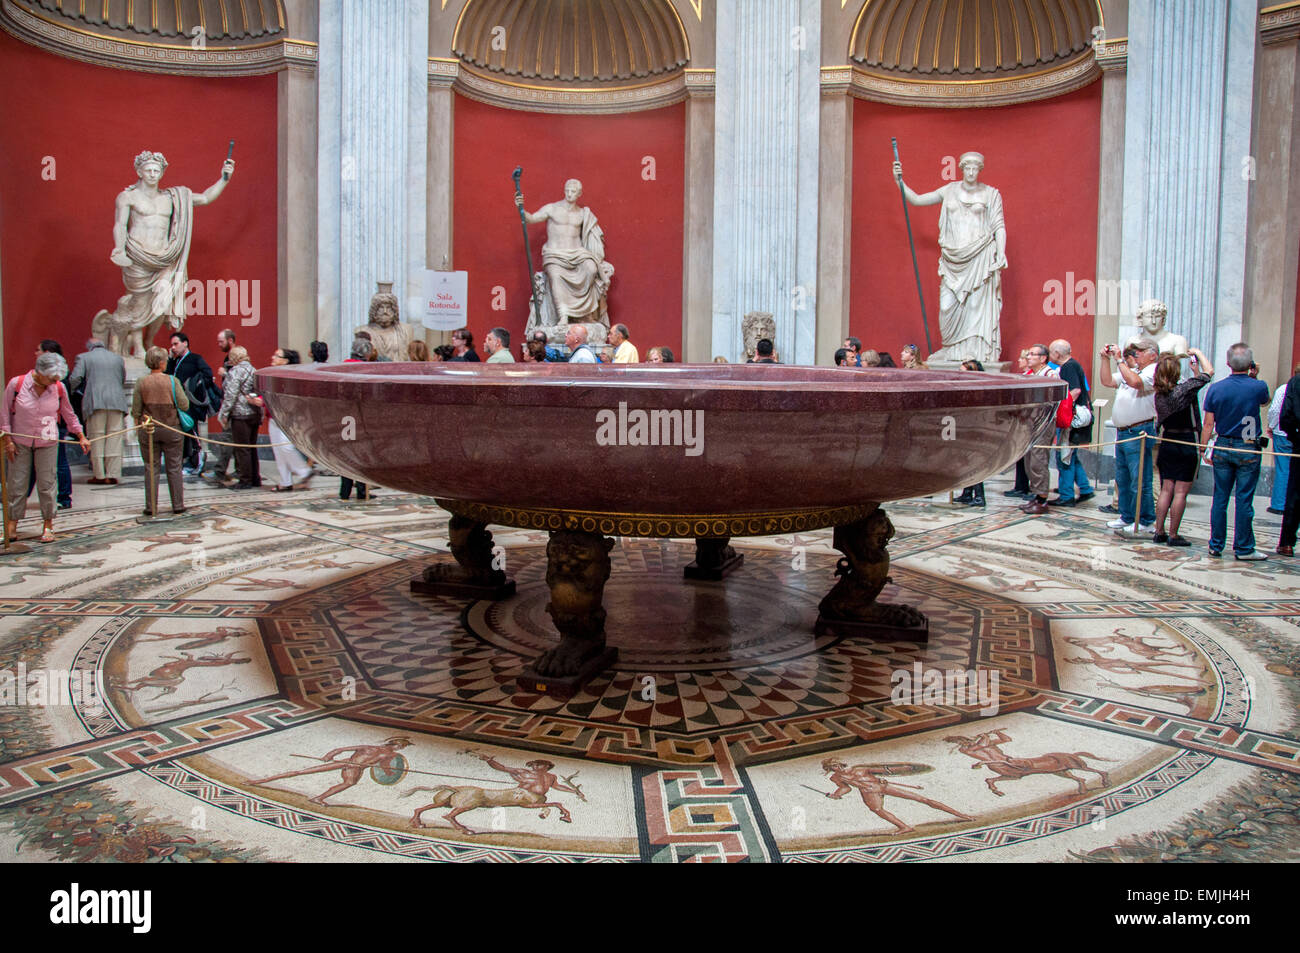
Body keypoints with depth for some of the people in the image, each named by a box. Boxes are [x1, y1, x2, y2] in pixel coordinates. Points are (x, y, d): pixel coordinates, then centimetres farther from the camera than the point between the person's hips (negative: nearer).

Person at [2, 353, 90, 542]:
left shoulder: (59, 388, -5)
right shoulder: (16, 384, -10)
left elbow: (69, 415, 10)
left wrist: (81, 437, 10)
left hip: (47, 443, 1)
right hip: (20, 442, -1)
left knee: (47, 484, 2)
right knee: (17, 483, 4)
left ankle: (48, 524, 12)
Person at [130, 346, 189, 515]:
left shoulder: (141, 383, -3)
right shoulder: (172, 381, -9)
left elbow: (136, 411, -1)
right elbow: (184, 405, -8)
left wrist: (138, 426, 14)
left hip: (148, 430, 1)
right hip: (171, 428, -1)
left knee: (151, 468, 7)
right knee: (174, 468, 7)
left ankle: (151, 507, 8)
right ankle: (178, 505, 9)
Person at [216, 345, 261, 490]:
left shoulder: (235, 371, -10)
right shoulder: (254, 370, 13)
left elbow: (231, 395, -15)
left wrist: (224, 413, -8)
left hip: (240, 415, -8)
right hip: (255, 413, 8)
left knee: (242, 449, -2)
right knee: (252, 448, 15)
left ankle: (245, 481, 1)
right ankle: (255, 478, 18)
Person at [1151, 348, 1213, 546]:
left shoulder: (1159, 394, 2)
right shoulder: (1183, 389, -17)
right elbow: (1209, 372, -12)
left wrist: (1195, 371, 20)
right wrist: (1197, 353, 3)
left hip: (1167, 443, 6)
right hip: (1187, 444, -6)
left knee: (1166, 489, 11)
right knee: (1180, 492, 0)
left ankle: (1159, 532, 12)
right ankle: (1173, 535, 3)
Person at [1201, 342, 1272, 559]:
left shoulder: (1215, 388, -4)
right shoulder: (1258, 387, -8)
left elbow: (1208, 424, -2)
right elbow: (1266, 401, 17)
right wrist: (1252, 377, 17)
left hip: (1222, 448, 2)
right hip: (1248, 450, -2)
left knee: (1220, 498, 8)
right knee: (1244, 500, 2)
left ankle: (1216, 545, 12)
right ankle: (1243, 548, 8)